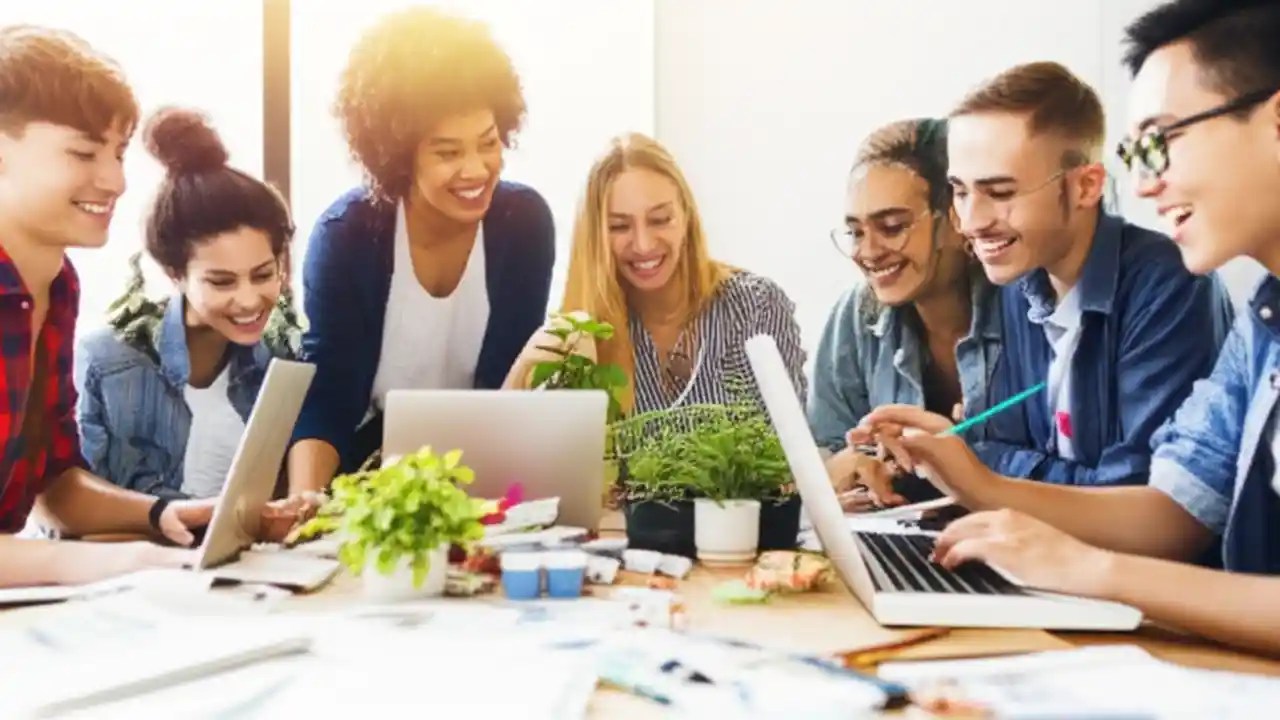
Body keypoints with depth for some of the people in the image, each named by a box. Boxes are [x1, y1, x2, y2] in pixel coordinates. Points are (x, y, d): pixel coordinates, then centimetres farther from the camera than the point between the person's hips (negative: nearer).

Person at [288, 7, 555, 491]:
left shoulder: (525, 222, -14)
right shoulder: (346, 235, -19)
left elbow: (511, 380, -12)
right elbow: (324, 399, -21)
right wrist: (303, 501, -38)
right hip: (368, 464, -1)